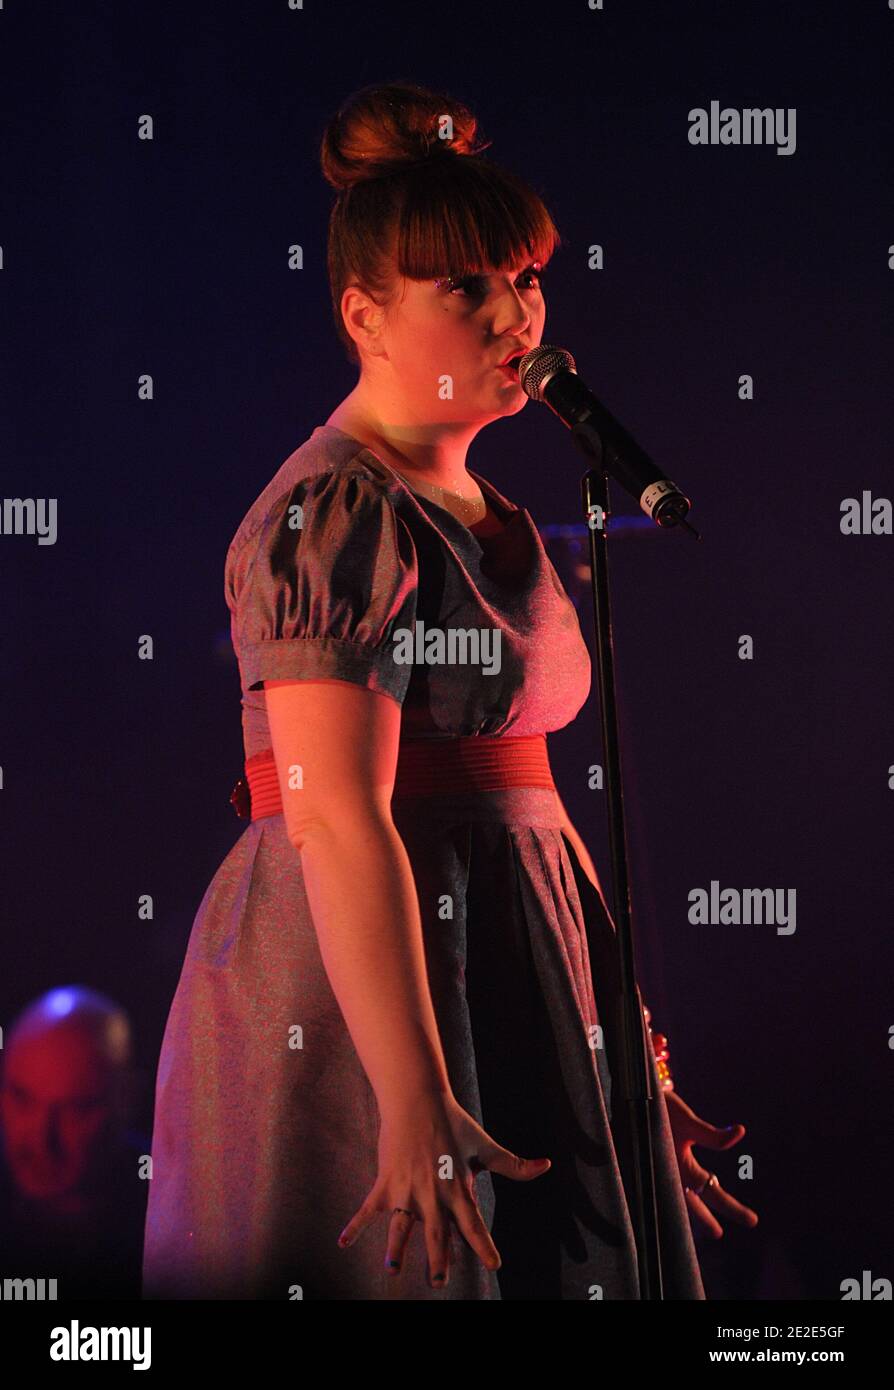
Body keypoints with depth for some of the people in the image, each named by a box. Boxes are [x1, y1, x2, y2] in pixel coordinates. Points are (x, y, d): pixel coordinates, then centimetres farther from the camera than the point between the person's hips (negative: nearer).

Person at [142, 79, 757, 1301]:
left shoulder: (489, 524, 16)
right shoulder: (333, 515, -13)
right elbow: (339, 820, -22)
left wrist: (625, 1071, 19)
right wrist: (414, 1098, -28)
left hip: (503, 981, 9)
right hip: (365, 989, -9)